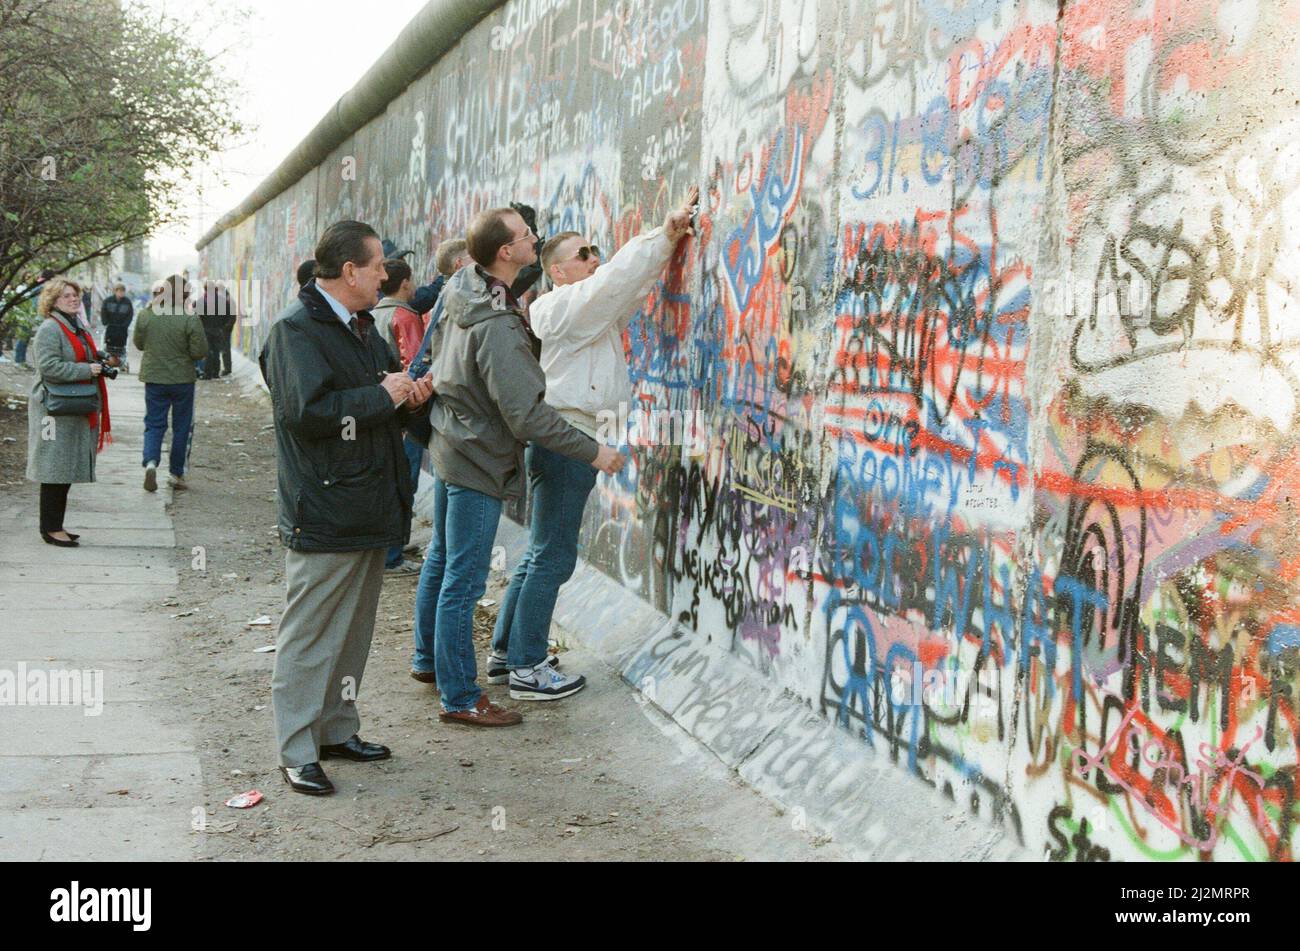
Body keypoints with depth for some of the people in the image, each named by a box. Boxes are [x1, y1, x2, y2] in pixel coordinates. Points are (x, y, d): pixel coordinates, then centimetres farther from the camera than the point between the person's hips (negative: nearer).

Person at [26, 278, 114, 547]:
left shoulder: (79, 328, 18)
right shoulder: (49, 329, -12)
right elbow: (49, 366, -22)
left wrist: (102, 362, 12)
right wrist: (87, 369, -20)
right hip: (56, 411, -9)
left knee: (68, 470, 12)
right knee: (56, 469, -5)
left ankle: (55, 526, 20)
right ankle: (50, 528, 1)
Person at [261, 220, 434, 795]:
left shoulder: (360, 325, 16)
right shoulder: (296, 329, -14)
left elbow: (386, 389, 29)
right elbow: (307, 410, -26)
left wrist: (408, 395, 5)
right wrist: (383, 395, -17)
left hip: (368, 507, 10)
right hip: (323, 515, -10)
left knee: (353, 631, 17)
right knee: (310, 637, -3)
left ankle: (338, 730, 29)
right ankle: (297, 754, 5)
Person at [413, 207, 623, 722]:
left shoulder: (461, 290, -1)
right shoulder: (497, 327, -27)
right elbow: (528, 416, -28)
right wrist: (592, 452, -21)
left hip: (448, 444, 10)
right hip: (477, 464, -10)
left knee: (441, 560, 23)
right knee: (463, 583, -2)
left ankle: (429, 657, 40)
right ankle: (460, 698, 6)